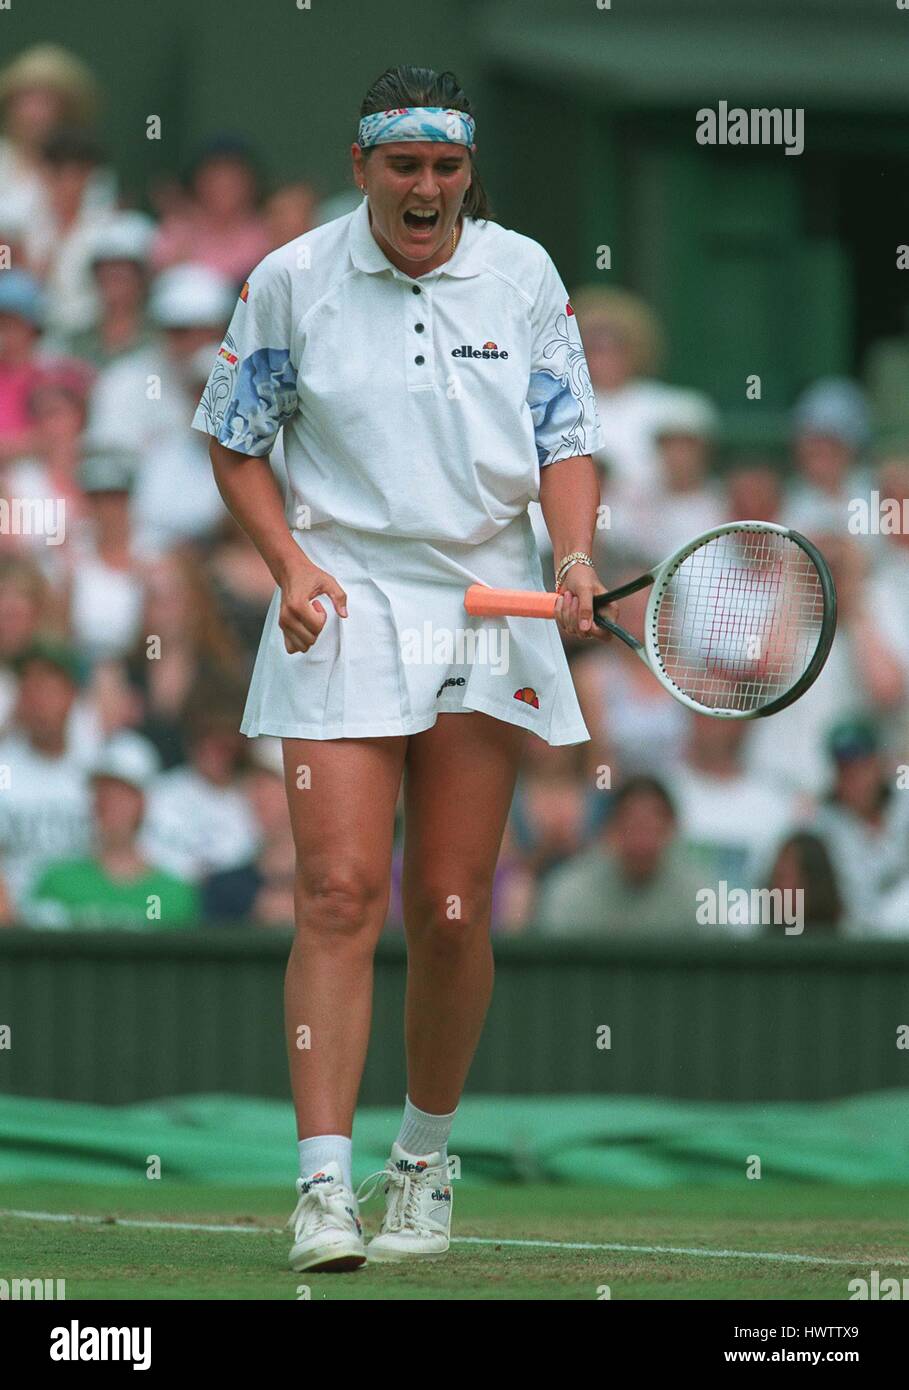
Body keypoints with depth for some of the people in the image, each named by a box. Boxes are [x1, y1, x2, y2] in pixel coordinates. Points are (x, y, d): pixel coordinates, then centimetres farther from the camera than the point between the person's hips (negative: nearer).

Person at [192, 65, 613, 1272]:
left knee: (452, 910, 3)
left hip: (488, 608, 2)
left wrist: (577, 557, -10)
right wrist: (289, 563, -6)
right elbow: (235, 442, 9)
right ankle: (323, 1185, -16)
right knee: (340, 894, -13)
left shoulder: (524, 277, 4)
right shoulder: (291, 282, 0)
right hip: (342, 614, -2)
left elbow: (566, 439, 7)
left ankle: (425, 1161, 22)